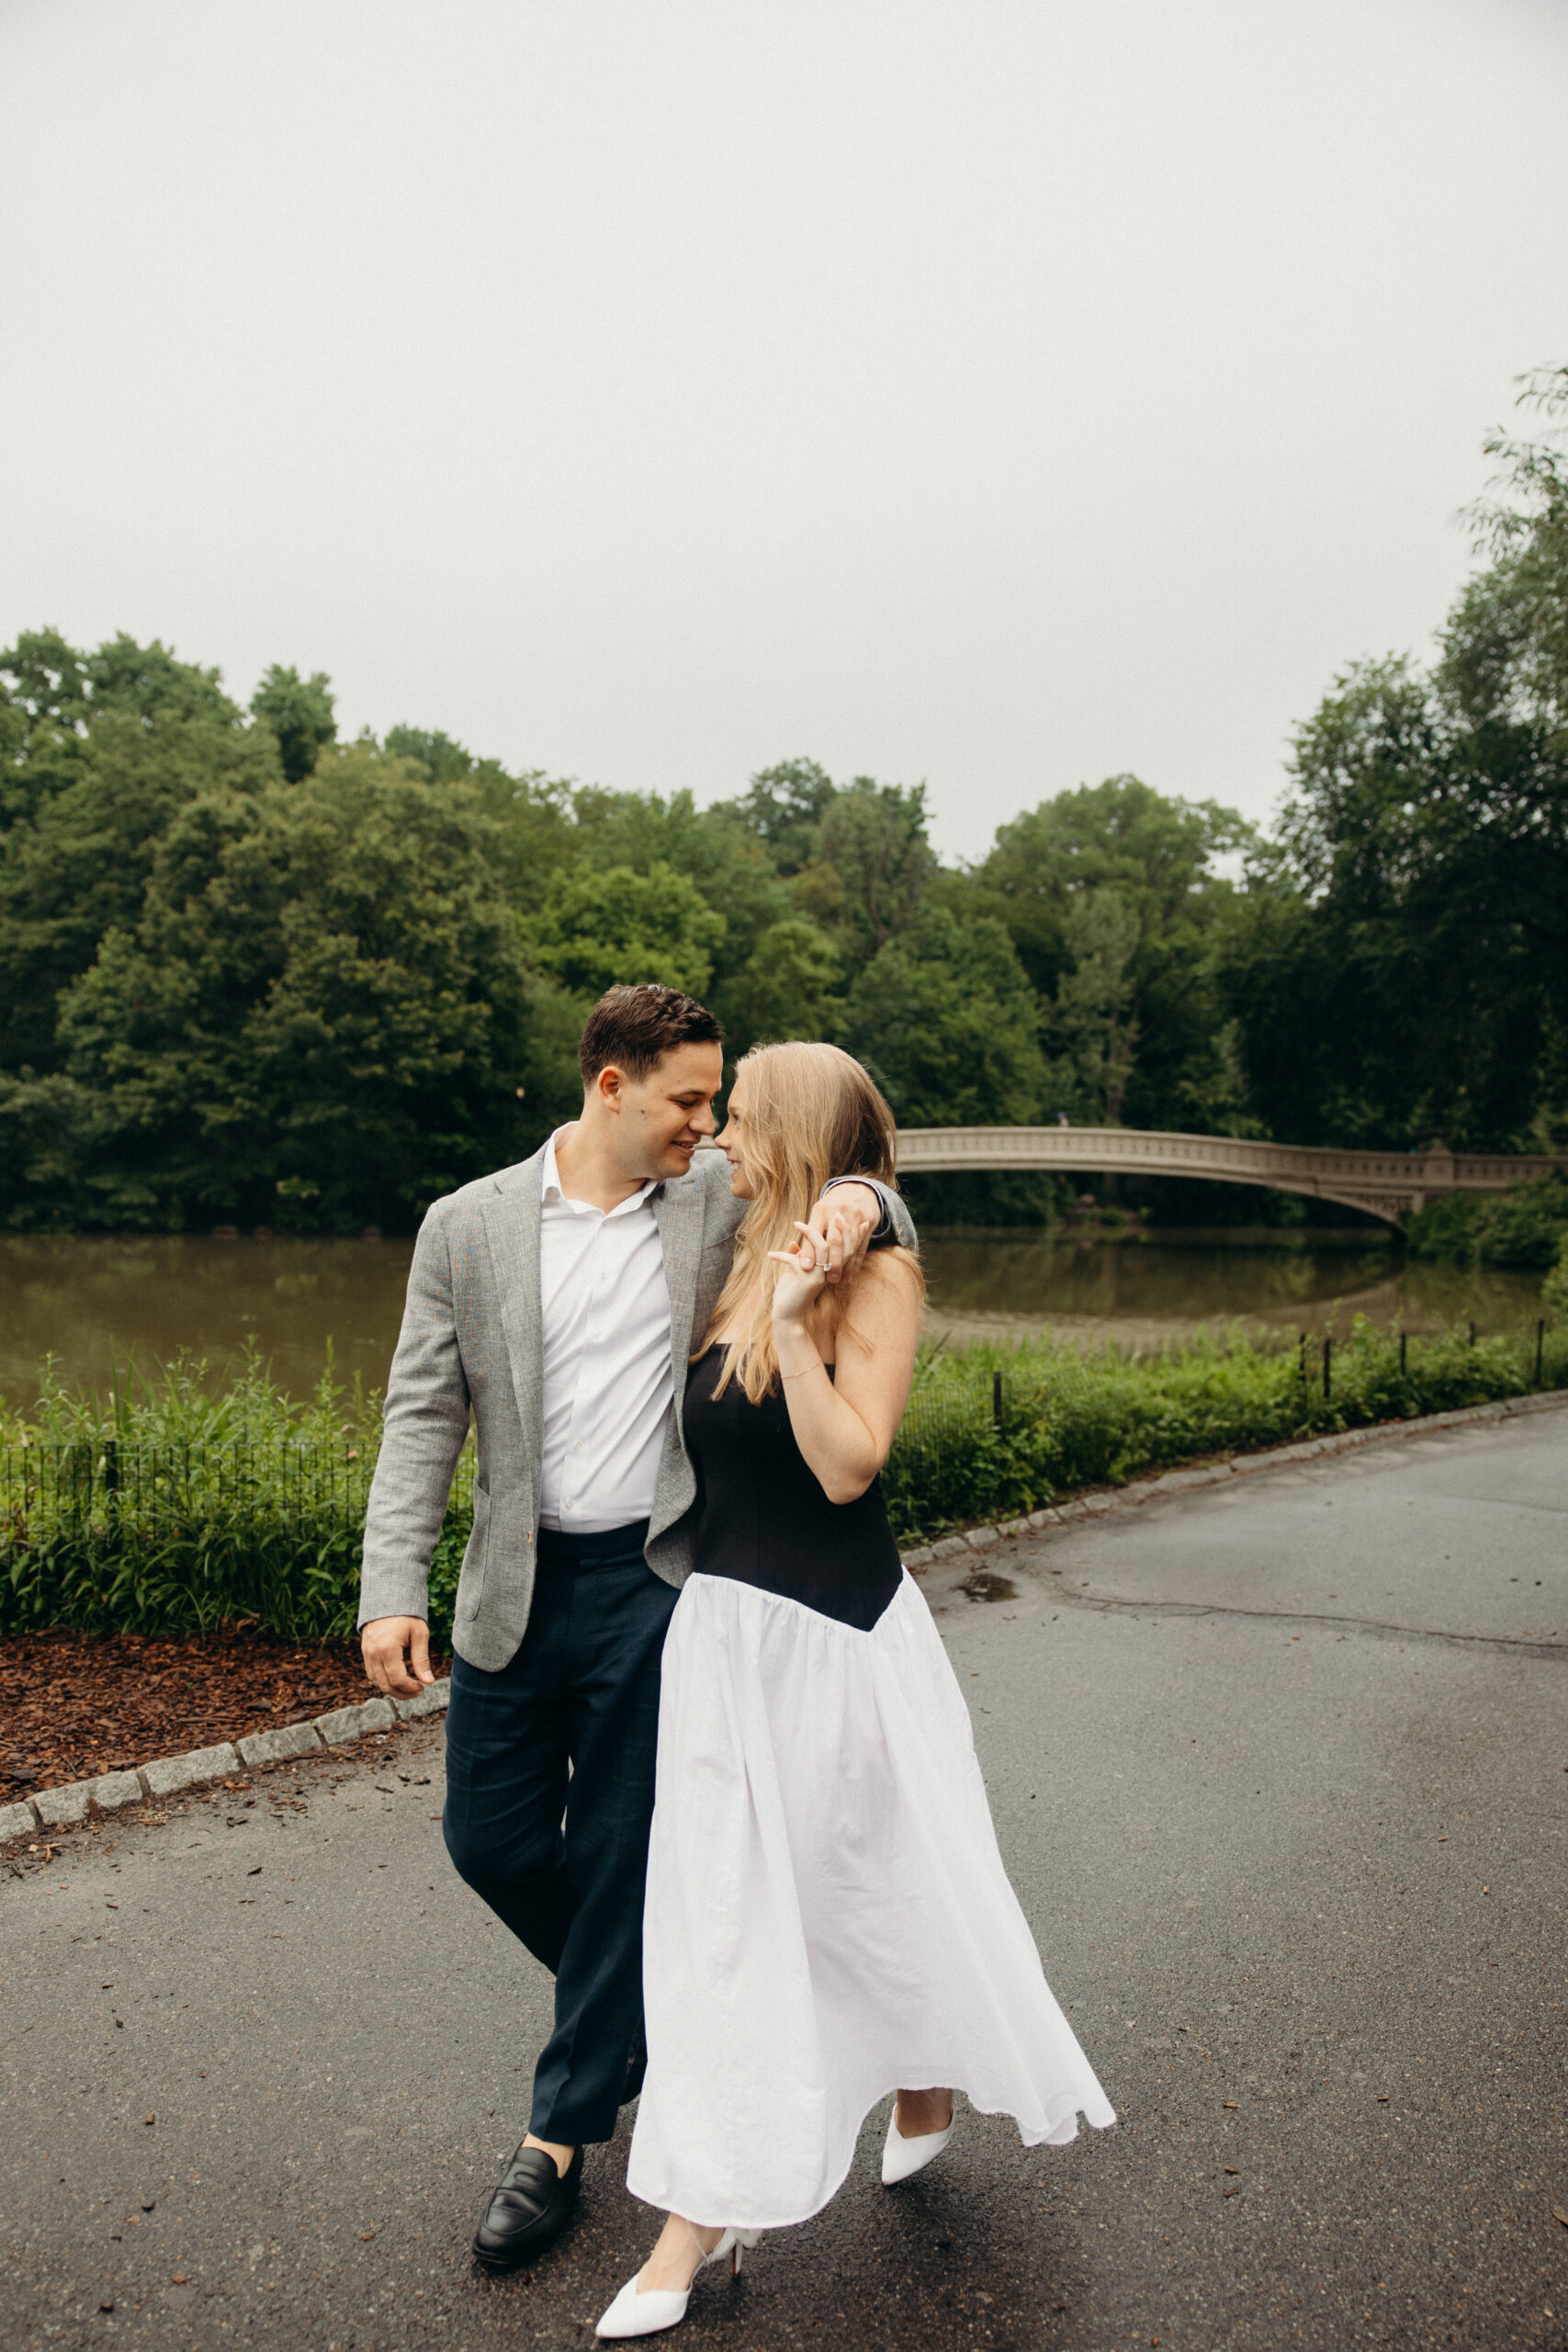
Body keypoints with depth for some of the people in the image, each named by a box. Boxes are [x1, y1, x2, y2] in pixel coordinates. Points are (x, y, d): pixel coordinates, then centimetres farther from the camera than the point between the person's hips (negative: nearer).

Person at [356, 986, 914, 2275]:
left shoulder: (724, 1199, -1)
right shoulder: (470, 1224, -3)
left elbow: (879, 1221, 5)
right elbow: (425, 1414, -2)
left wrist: (858, 1198, -21)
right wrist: (392, 1589, -11)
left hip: (657, 1584, -1)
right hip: (519, 1585, 2)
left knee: (619, 1858, 7)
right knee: (490, 1838, 12)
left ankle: (561, 2138, 27)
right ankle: (639, 2001, 42)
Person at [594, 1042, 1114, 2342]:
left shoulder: (876, 1272, -12)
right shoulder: (745, 1263, 7)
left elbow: (847, 1465, -21)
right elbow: (713, 1445, 10)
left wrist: (795, 1321, -27)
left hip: (836, 1638, -6)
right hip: (723, 1632, 7)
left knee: (877, 1878, 12)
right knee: (719, 1906, 13)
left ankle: (929, 2085, 39)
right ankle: (703, 2209, 32)